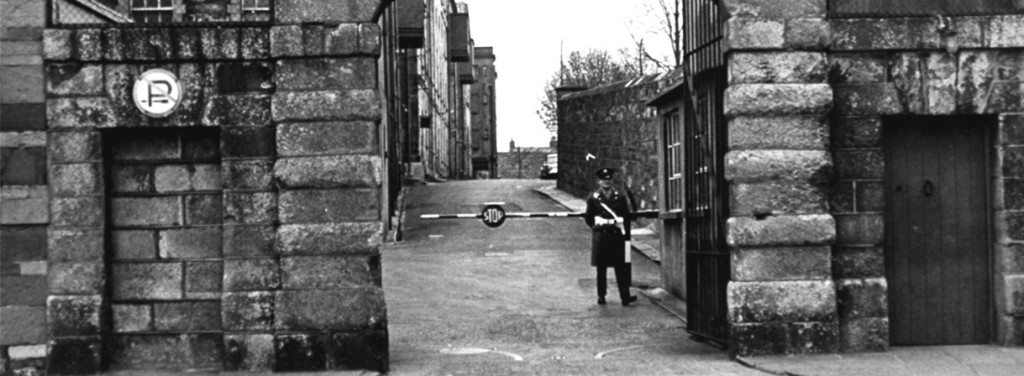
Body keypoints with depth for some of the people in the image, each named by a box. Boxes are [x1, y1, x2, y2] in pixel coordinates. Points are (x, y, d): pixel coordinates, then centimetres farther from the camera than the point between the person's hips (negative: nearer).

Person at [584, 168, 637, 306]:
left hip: (617, 236, 1)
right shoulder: (593, 198, 3)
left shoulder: (620, 197, 7)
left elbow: (626, 216, 11)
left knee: (621, 267, -3)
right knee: (601, 268, 6)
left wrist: (620, 224, -2)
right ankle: (601, 296, 15)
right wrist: (597, 226, 1)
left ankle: (625, 296, -5)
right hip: (600, 236, -1)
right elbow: (588, 218, 7)